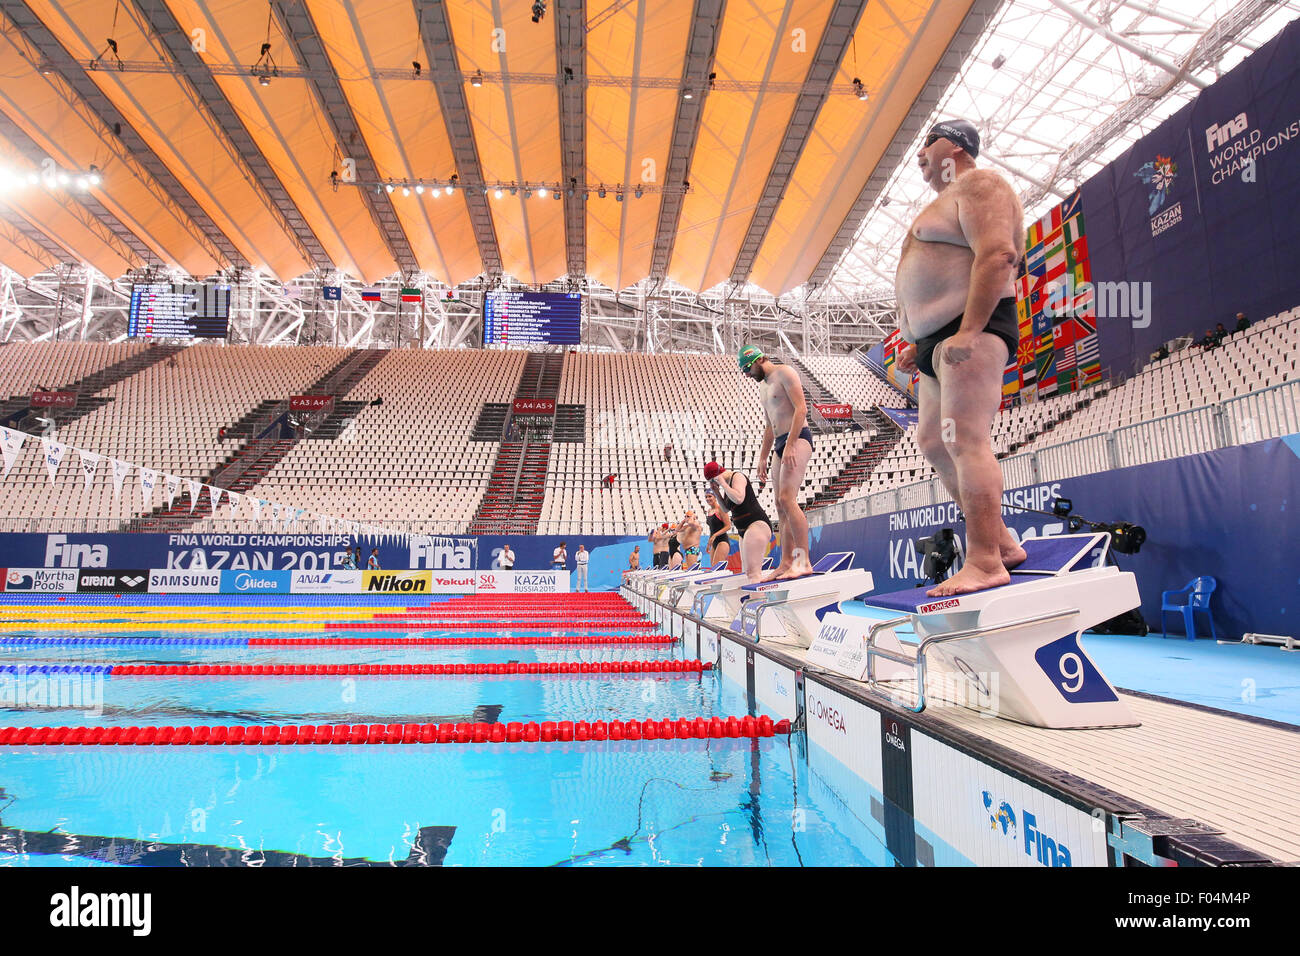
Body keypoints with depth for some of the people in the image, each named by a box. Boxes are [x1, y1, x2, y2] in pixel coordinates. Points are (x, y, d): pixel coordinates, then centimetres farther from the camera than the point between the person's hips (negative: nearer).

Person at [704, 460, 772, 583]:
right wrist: (716, 492, 11)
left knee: (753, 571, -21)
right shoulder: (727, 484, 20)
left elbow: (738, 499, -24)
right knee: (747, 572, 7)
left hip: (756, 524, -11)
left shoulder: (737, 477, -7)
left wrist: (722, 483, -14)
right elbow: (726, 508, 25)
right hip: (744, 530, 11)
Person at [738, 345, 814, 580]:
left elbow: (801, 408, -14)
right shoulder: (764, 386, 26)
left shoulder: (785, 373, -2)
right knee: (781, 506, 4)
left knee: (787, 500, -21)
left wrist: (790, 445, -23)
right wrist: (762, 458, 24)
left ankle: (804, 561, -22)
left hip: (797, 438, -10)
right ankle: (786, 563, 6)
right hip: (782, 444, 10)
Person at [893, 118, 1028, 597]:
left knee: (964, 439, -18)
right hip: (942, 337, 11)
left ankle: (985, 563, -18)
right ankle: (1000, 541, 13)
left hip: (975, 327, -11)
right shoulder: (947, 199, 30)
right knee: (933, 441, 8)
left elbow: (998, 254, -19)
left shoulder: (979, 183, -2)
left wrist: (968, 330, -27)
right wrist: (921, 342, 21)